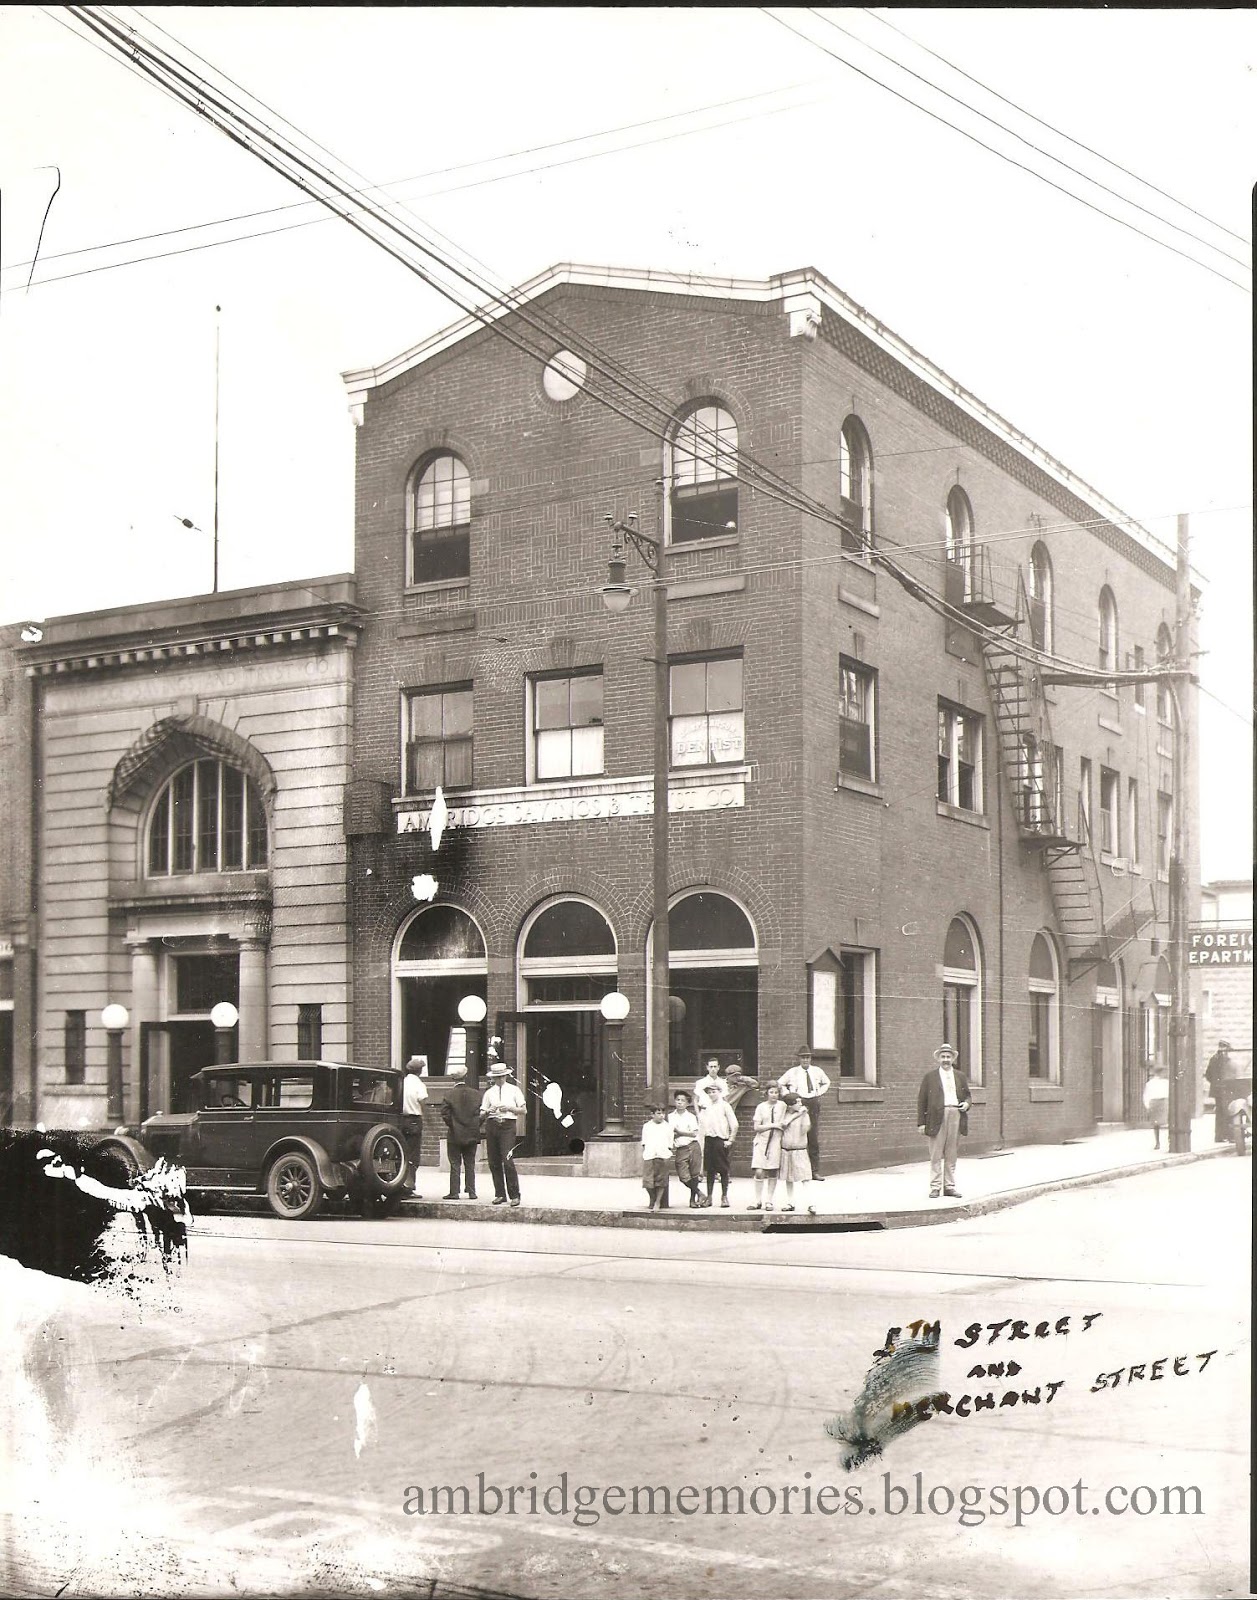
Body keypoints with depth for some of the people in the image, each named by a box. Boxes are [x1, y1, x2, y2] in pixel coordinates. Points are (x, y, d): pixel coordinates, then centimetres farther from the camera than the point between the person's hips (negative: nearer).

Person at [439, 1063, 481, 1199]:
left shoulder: (450, 1095, -10)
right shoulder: (476, 1094, 0)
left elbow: (444, 1114, -12)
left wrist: (451, 1126, 3)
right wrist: (475, 1127, 12)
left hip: (455, 1136, -3)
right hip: (472, 1135, 3)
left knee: (455, 1165, 3)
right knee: (470, 1165, 10)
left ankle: (454, 1192, 2)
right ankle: (471, 1192, 9)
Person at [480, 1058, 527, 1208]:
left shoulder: (514, 1090, 9)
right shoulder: (489, 1093, 15)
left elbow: (524, 1111, 7)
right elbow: (481, 1115, 14)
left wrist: (510, 1108, -7)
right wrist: (489, 1111, -7)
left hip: (508, 1126, -4)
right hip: (492, 1126, 4)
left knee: (507, 1161, -15)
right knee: (494, 1162, 1)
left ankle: (514, 1195, -10)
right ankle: (500, 1194, 10)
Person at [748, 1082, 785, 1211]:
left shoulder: (782, 1106, 4)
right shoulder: (761, 1107, 3)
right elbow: (756, 1127, -3)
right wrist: (773, 1125, -10)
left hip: (776, 1142, 0)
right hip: (761, 1141, 0)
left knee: (772, 1173, 2)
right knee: (759, 1172, -8)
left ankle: (769, 1201, 12)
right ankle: (757, 1200, 3)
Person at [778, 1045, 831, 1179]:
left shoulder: (817, 1071, 11)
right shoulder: (792, 1072, 3)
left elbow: (826, 1082, 29)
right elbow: (779, 1083, 13)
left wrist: (820, 1092, 14)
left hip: (814, 1103, 3)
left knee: (814, 1139, 3)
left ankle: (815, 1171, 7)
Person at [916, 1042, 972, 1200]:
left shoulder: (960, 1076, 16)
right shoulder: (930, 1076, 6)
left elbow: (967, 1095, 24)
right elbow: (921, 1100, 4)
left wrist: (966, 1103, 0)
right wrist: (921, 1122, -3)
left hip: (956, 1115, 3)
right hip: (937, 1116, -3)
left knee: (951, 1154, 7)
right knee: (936, 1154, -3)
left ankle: (949, 1186, 12)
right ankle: (935, 1187, 0)